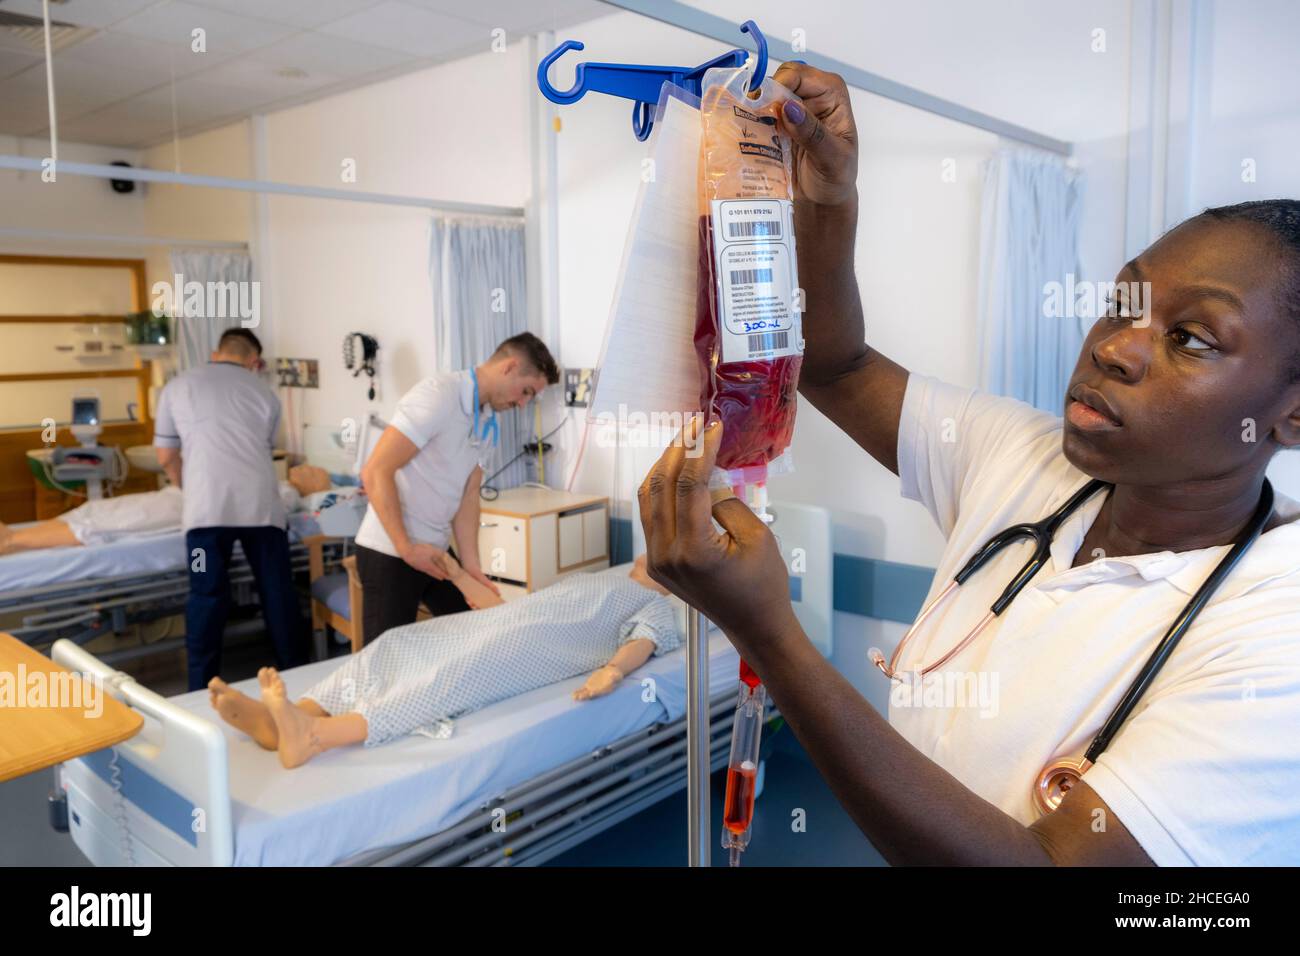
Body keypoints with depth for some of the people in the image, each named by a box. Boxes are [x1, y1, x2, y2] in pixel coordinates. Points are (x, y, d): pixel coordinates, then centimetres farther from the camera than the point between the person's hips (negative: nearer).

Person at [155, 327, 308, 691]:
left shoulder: (178, 386, 17)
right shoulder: (265, 393, 20)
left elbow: (166, 457, 20)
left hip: (207, 508, -1)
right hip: (261, 505, 1)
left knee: (207, 599, 6)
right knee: (279, 596, 10)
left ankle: (202, 691, 13)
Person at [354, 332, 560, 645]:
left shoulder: (488, 423, 8)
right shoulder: (436, 396, -19)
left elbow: (468, 496, 7)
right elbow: (375, 472, -23)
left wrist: (471, 564, -3)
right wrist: (407, 548, -20)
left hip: (437, 550, 8)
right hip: (390, 553, -8)